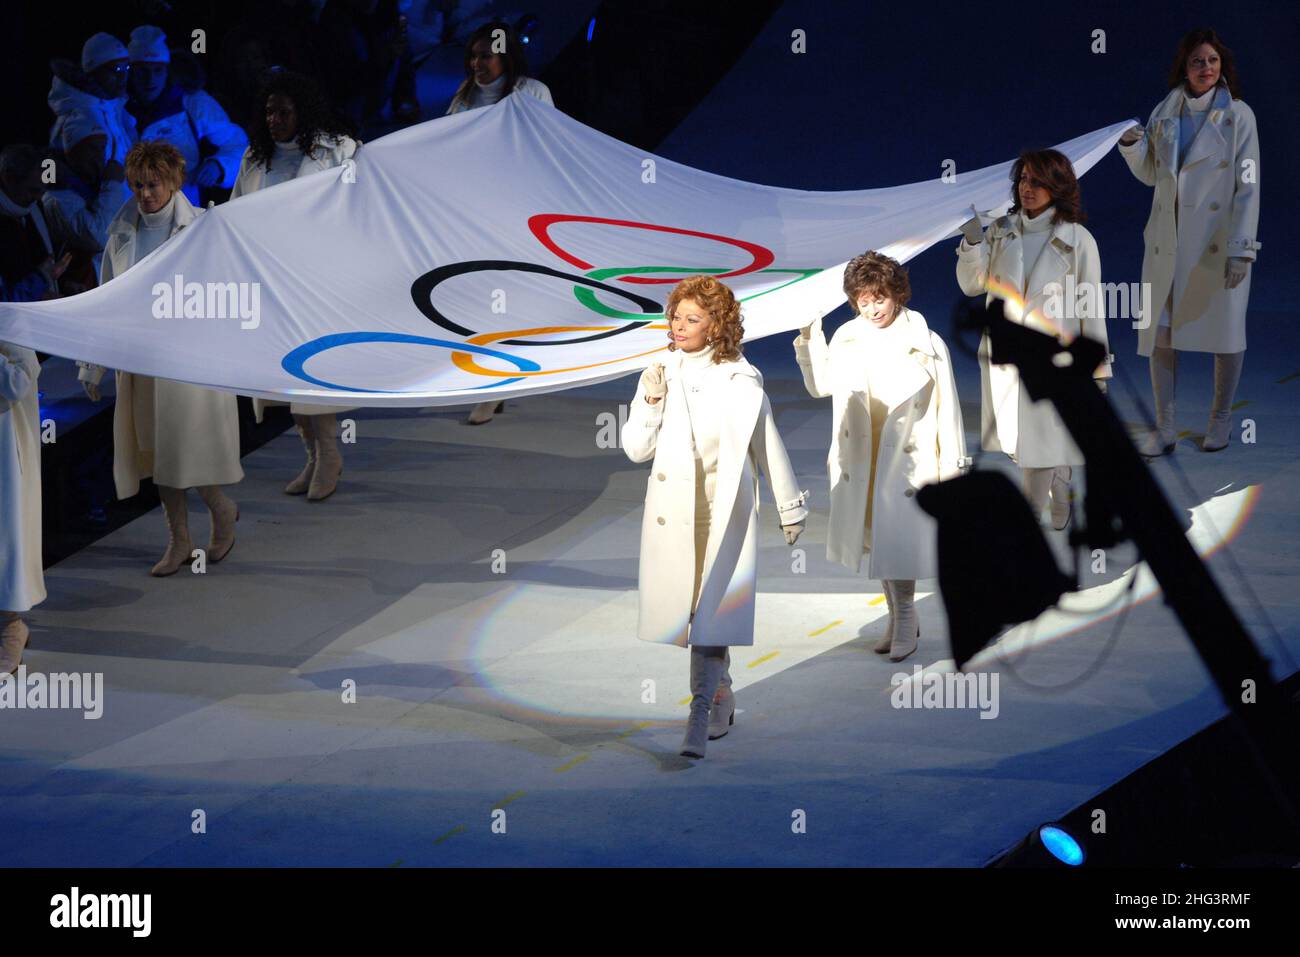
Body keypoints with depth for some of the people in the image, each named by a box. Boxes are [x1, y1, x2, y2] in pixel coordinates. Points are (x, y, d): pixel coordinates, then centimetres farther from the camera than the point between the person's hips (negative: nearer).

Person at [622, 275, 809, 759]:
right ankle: (722, 701, 26)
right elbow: (636, 449, 6)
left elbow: (767, 447, 3)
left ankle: (700, 719, -16)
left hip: (722, 513, -4)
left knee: (710, 614, -12)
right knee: (683, 609, 9)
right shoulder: (659, 376, 6)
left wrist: (790, 509, 9)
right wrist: (651, 402, -9)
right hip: (670, 514, 4)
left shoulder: (738, 381, -5)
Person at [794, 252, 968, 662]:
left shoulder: (926, 344, -8)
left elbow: (947, 408, -4)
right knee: (874, 541, 12)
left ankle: (905, 616, 9)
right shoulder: (848, 337, 2)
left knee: (897, 542, -7)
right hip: (859, 463, 5)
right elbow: (820, 385, 14)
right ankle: (899, 617, 25)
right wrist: (809, 339, 1)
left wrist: (951, 467, -4)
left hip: (906, 460, -4)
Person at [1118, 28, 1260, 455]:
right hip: (1167, 240, 4)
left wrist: (1241, 248, -14)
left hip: (1218, 241, -4)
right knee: (1160, 332, 1)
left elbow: (1248, 186, -8)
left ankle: (1221, 419, 22)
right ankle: (1165, 428, 8)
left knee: (1225, 331, 6)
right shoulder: (1164, 113, 6)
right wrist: (1132, 147, -5)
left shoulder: (1238, 115, -6)